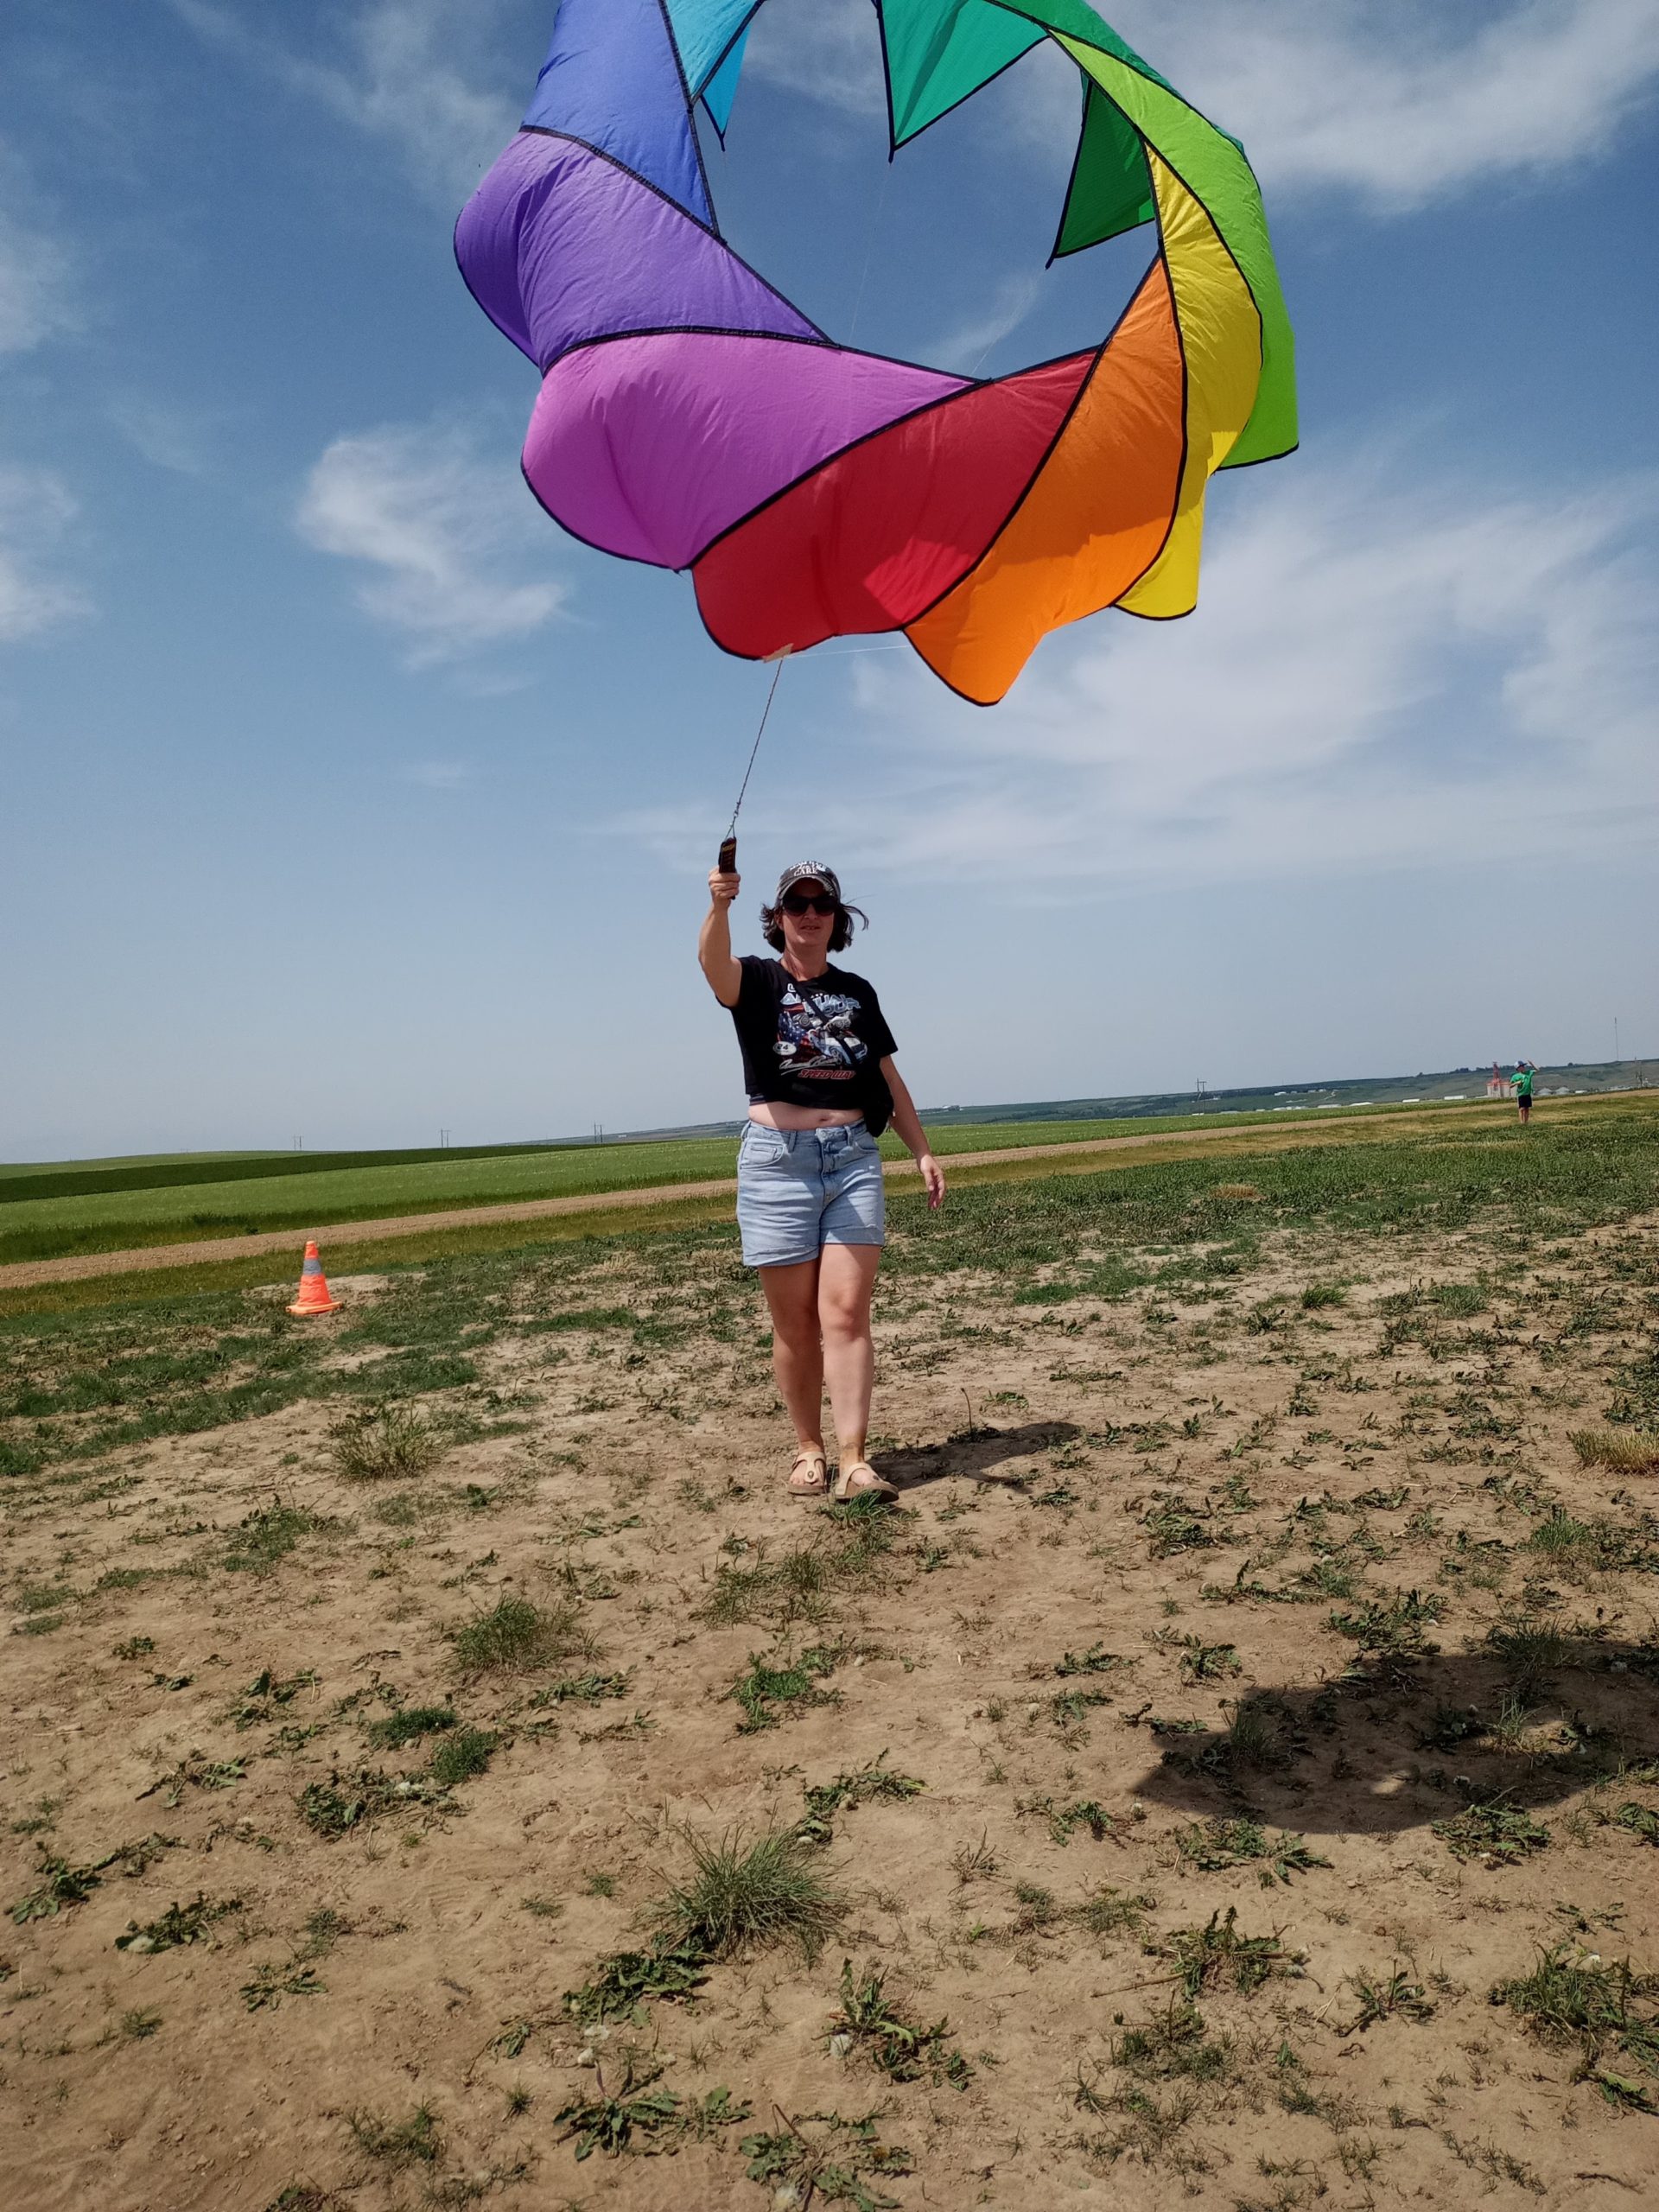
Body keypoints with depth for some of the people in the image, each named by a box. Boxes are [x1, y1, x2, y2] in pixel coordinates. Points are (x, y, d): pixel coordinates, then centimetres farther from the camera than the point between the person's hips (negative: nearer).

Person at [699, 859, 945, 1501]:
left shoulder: (857, 992, 14)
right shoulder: (757, 981, 3)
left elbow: (889, 1080, 18)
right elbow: (713, 962, -21)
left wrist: (922, 1152, 11)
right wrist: (719, 905, -41)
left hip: (854, 1159, 2)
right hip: (777, 1160, -2)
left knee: (847, 1314, -7)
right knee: (795, 1322, 3)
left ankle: (853, 1462, -8)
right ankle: (809, 1449, 19)